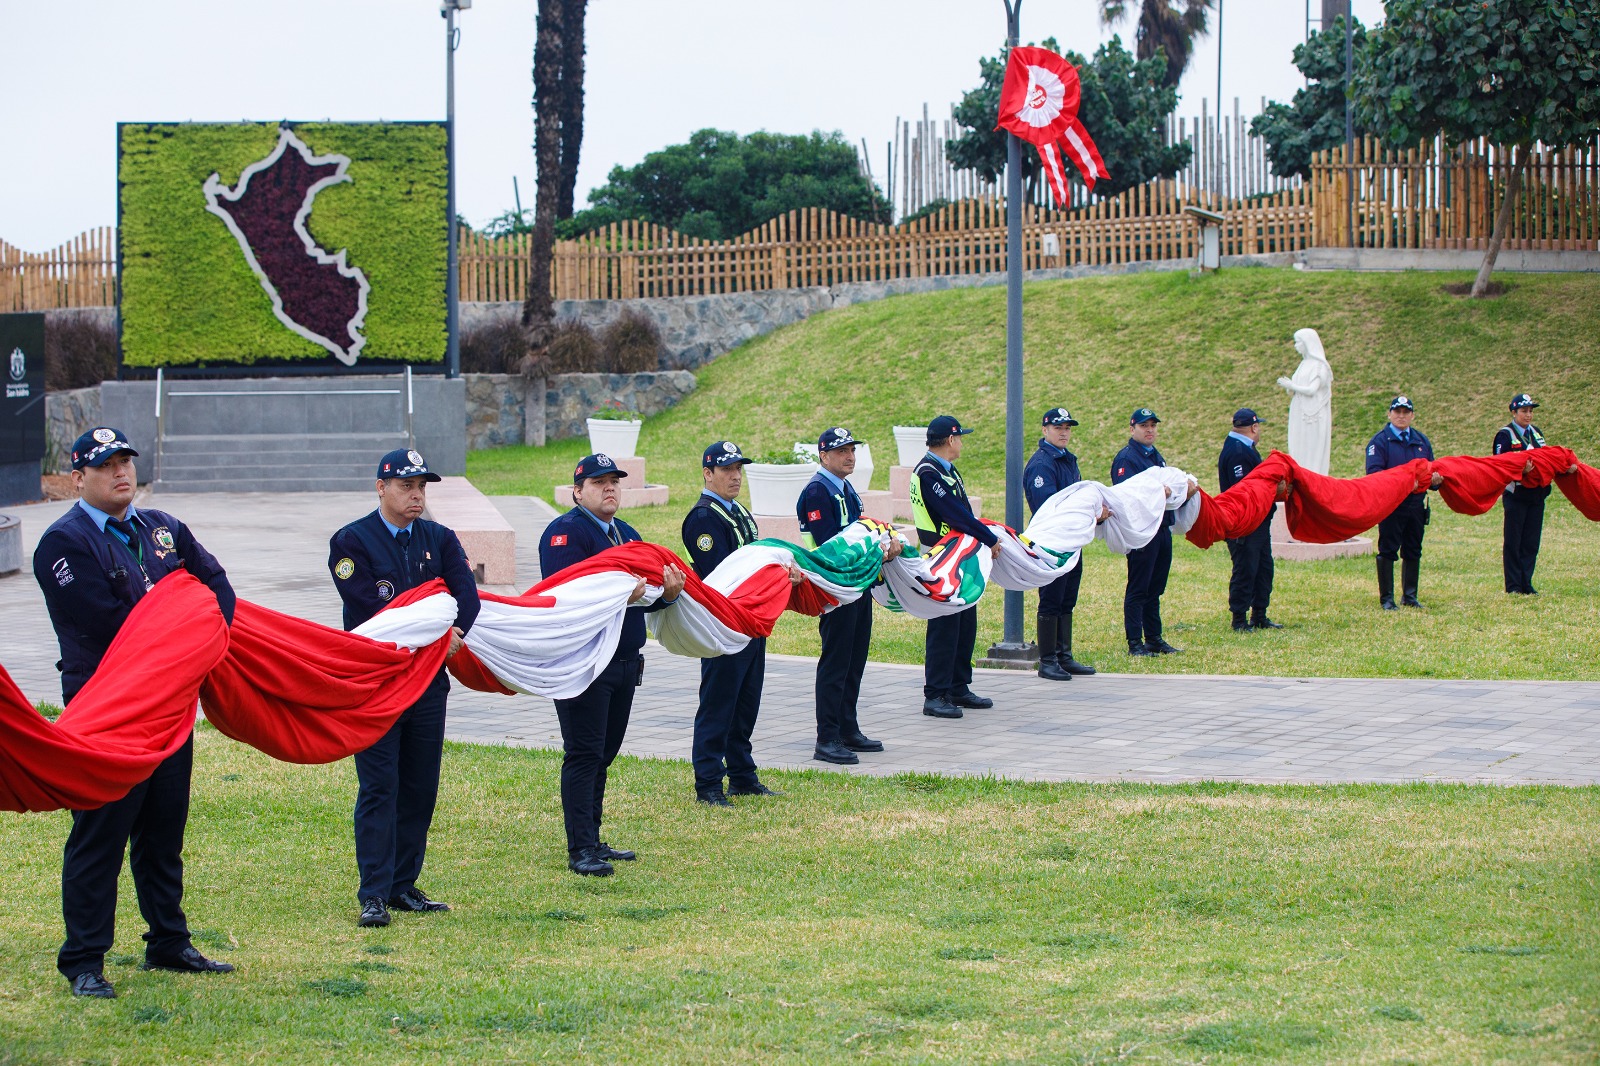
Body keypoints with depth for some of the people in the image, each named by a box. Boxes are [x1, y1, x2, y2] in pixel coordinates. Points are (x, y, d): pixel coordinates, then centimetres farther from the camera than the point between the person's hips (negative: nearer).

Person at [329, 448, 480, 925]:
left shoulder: (440, 540, 11)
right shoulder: (352, 541, -4)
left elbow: (467, 596, -1)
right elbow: (370, 610, -15)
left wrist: (450, 637, -20)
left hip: (429, 682, 5)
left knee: (421, 789, 7)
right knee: (378, 789, -6)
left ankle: (403, 886, 15)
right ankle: (374, 895, -5)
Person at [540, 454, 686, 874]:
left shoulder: (627, 534, 19)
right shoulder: (565, 533, -9)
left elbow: (646, 593, 17)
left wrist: (668, 591, -5)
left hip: (625, 661, 8)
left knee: (603, 754, 12)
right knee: (584, 755, -8)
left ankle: (592, 841, 19)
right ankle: (580, 851, -7)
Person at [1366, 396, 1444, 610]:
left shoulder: (1421, 441, 15)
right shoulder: (1380, 440, -2)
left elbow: (1431, 470, 15)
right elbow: (1374, 473, -14)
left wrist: (1435, 478, -10)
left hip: (1416, 504, 5)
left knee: (1413, 552, 10)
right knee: (1387, 551, -2)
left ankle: (1409, 596, 20)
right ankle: (1386, 598, 3)